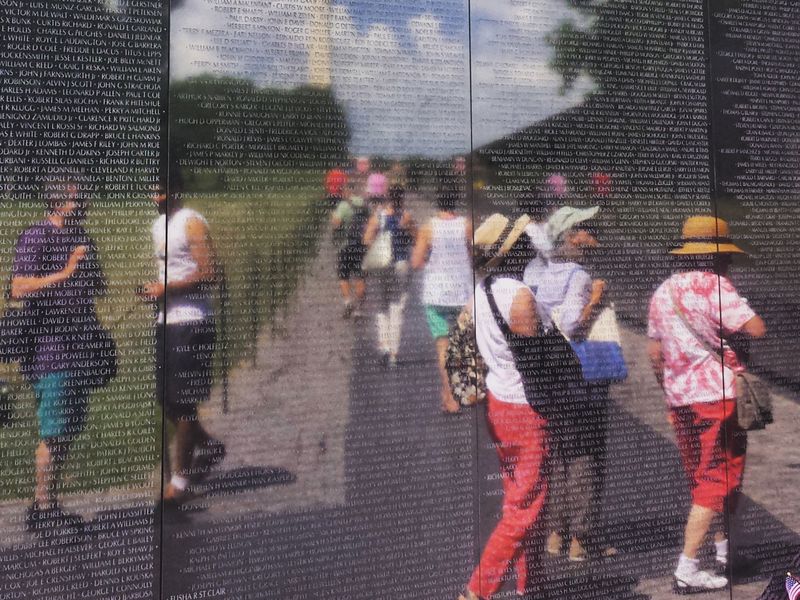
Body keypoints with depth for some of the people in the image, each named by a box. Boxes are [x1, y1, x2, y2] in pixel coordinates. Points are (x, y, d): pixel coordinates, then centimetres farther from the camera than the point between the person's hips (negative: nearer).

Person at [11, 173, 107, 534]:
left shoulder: (82, 238, 16)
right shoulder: (34, 238, -8)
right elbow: (19, 289, -18)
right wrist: (64, 274, -24)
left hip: (78, 345, 8)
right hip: (49, 346, -8)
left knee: (70, 430, 11)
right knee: (54, 432, -5)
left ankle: (51, 505, 22)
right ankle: (41, 507, 8)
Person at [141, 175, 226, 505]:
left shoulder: (192, 223, -9)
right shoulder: (158, 225, 17)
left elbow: (210, 274, -16)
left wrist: (166, 288, -16)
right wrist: (153, 289, 7)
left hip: (192, 323, -8)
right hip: (166, 321, 8)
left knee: (182, 402, -3)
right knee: (166, 399, 12)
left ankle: (181, 480, 7)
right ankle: (209, 446, 33)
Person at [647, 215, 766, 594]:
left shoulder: (662, 292, 11)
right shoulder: (713, 285, -12)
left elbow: (654, 353, 15)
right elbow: (756, 329, -19)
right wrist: (735, 320, 2)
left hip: (680, 399, 8)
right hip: (717, 395, -7)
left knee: (701, 479, 19)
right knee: (717, 482, -1)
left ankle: (723, 551, 33)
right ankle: (687, 570, -2)